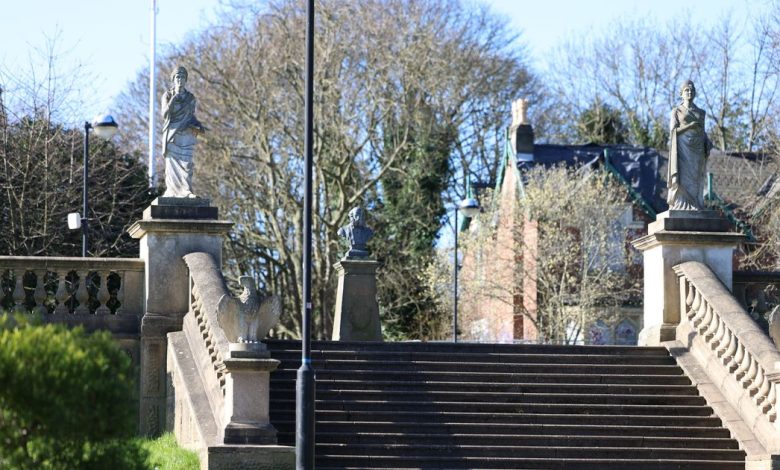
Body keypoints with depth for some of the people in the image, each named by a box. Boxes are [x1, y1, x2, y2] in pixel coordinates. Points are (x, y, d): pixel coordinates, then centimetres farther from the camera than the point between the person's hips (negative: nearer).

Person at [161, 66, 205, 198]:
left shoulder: (190, 97, 11)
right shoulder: (167, 96, 5)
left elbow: (191, 117, 15)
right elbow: (165, 115, -6)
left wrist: (199, 127, -4)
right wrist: (172, 101, -18)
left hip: (186, 134, 1)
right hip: (172, 134, -1)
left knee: (186, 163, -10)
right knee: (172, 162, -5)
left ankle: (186, 191, -16)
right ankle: (171, 191, -1)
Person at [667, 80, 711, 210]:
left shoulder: (700, 112, 17)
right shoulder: (676, 111, 6)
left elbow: (702, 133, 17)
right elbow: (673, 131, -3)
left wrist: (707, 148, 1)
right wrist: (690, 126, -14)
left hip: (697, 149, 4)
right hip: (682, 147, -4)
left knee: (696, 180, -3)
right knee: (682, 179, -13)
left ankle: (695, 208, -6)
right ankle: (681, 208, -16)